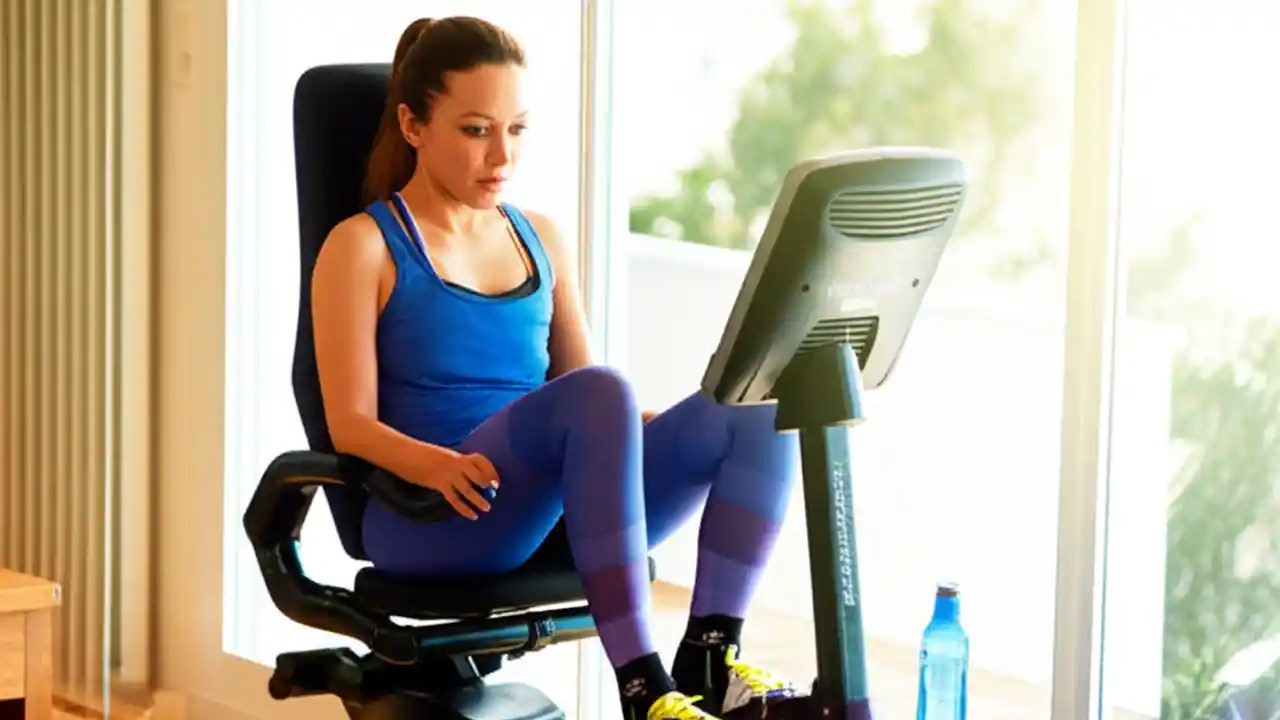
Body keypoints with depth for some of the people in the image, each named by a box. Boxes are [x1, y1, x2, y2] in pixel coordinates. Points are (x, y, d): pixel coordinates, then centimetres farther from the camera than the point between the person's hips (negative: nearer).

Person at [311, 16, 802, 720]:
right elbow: (351, 423, -7)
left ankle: (710, 656, -23)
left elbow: (582, 400, 16)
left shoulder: (540, 239, 17)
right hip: (429, 518, -6)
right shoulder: (363, 246, 1)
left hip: (554, 519, 6)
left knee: (754, 412, -16)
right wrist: (437, 463, -28)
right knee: (599, 394, -35)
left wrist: (658, 429, -5)